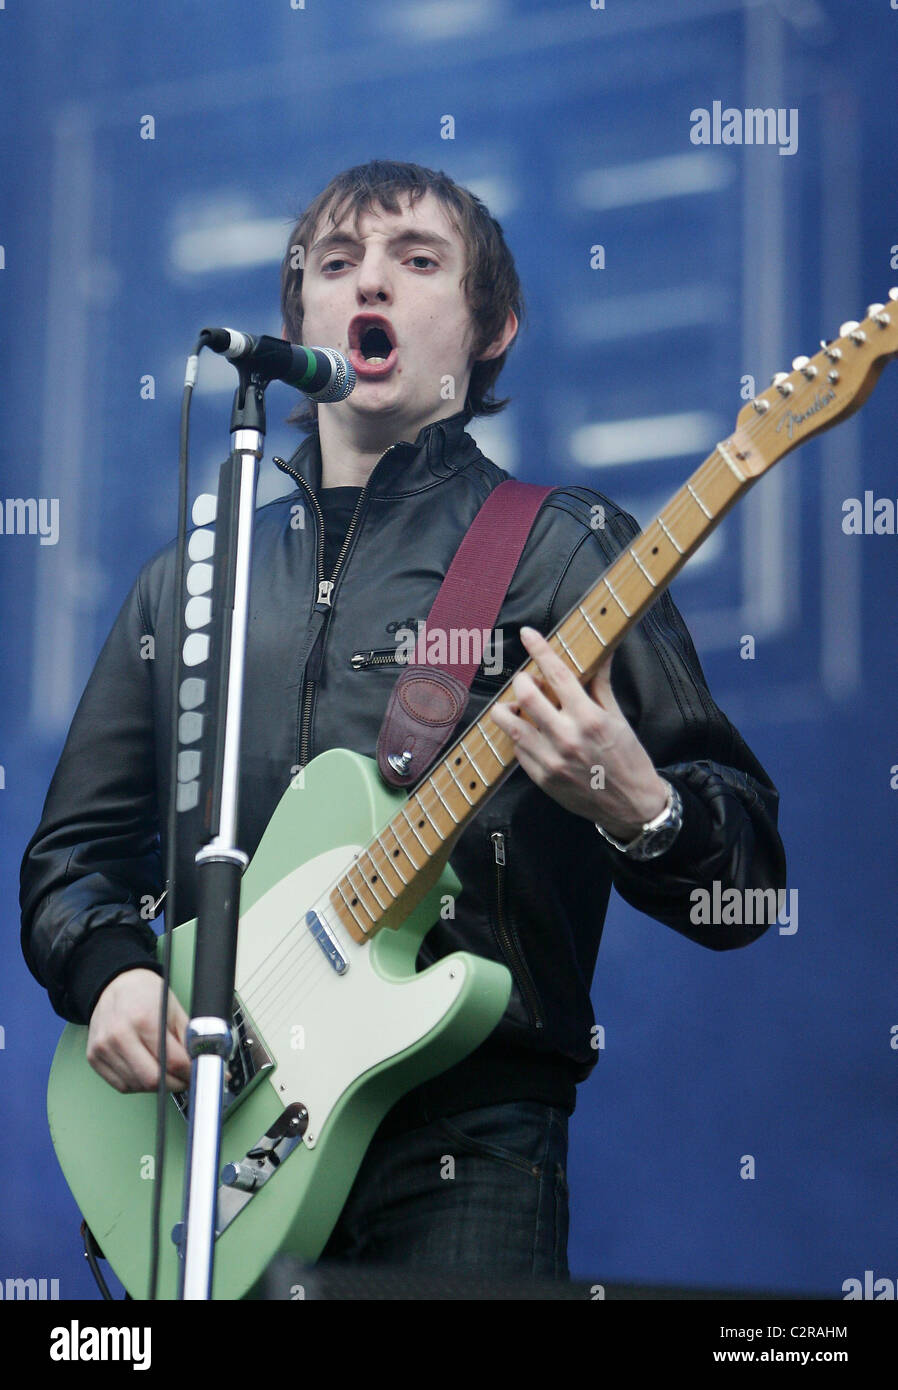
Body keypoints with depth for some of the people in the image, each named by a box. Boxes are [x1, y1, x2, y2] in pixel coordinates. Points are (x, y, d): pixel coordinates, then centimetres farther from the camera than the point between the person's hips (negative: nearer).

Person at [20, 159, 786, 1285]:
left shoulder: (559, 549, 5)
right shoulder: (186, 580, 19)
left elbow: (744, 881, 1)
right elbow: (70, 851, 21)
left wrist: (635, 808, -20)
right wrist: (110, 972, 0)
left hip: (462, 1148, -3)